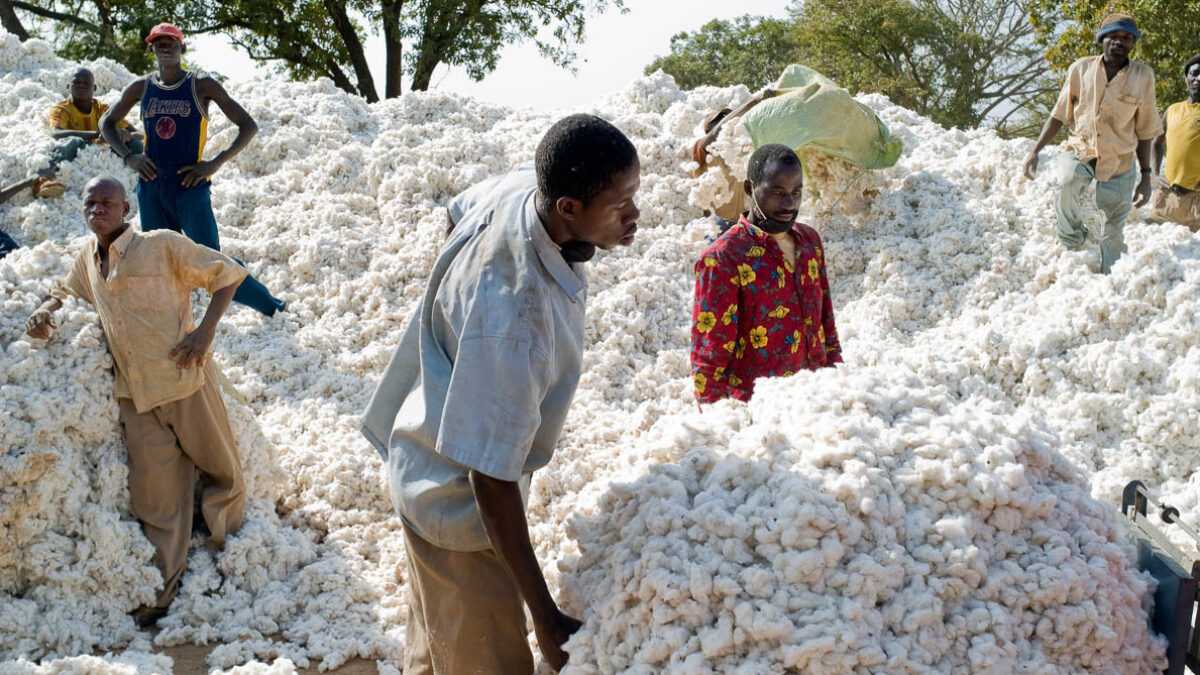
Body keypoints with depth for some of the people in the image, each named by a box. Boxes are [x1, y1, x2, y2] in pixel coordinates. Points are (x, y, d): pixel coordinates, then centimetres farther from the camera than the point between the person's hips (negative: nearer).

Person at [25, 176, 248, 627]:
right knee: (154, 491, 5)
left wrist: (206, 329, -15)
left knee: (220, 469, 8)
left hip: (185, 380, -4)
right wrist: (44, 312, 6)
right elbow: (64, 293, 30)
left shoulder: (163, 246, -6)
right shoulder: (87, 261, 11)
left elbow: (227, 273, -4)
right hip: (135, 395, 4)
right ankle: (164, 587, 12)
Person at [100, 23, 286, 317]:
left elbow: (249, 127, -3)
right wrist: (128, 156, 4)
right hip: (151, 190, 4)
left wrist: (215, 163, -12)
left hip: (190, 188, -4)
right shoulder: (141, 88, 8)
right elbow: (106, 124, 22)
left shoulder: (201, 85, -2)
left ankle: (273, 308, 2)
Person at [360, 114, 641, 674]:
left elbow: (462, 205, 11)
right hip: (460, 502, -8)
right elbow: (490, 478, -35)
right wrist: (545, 615, -28)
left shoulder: (521, 187, -17)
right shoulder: (514, 318, -41)